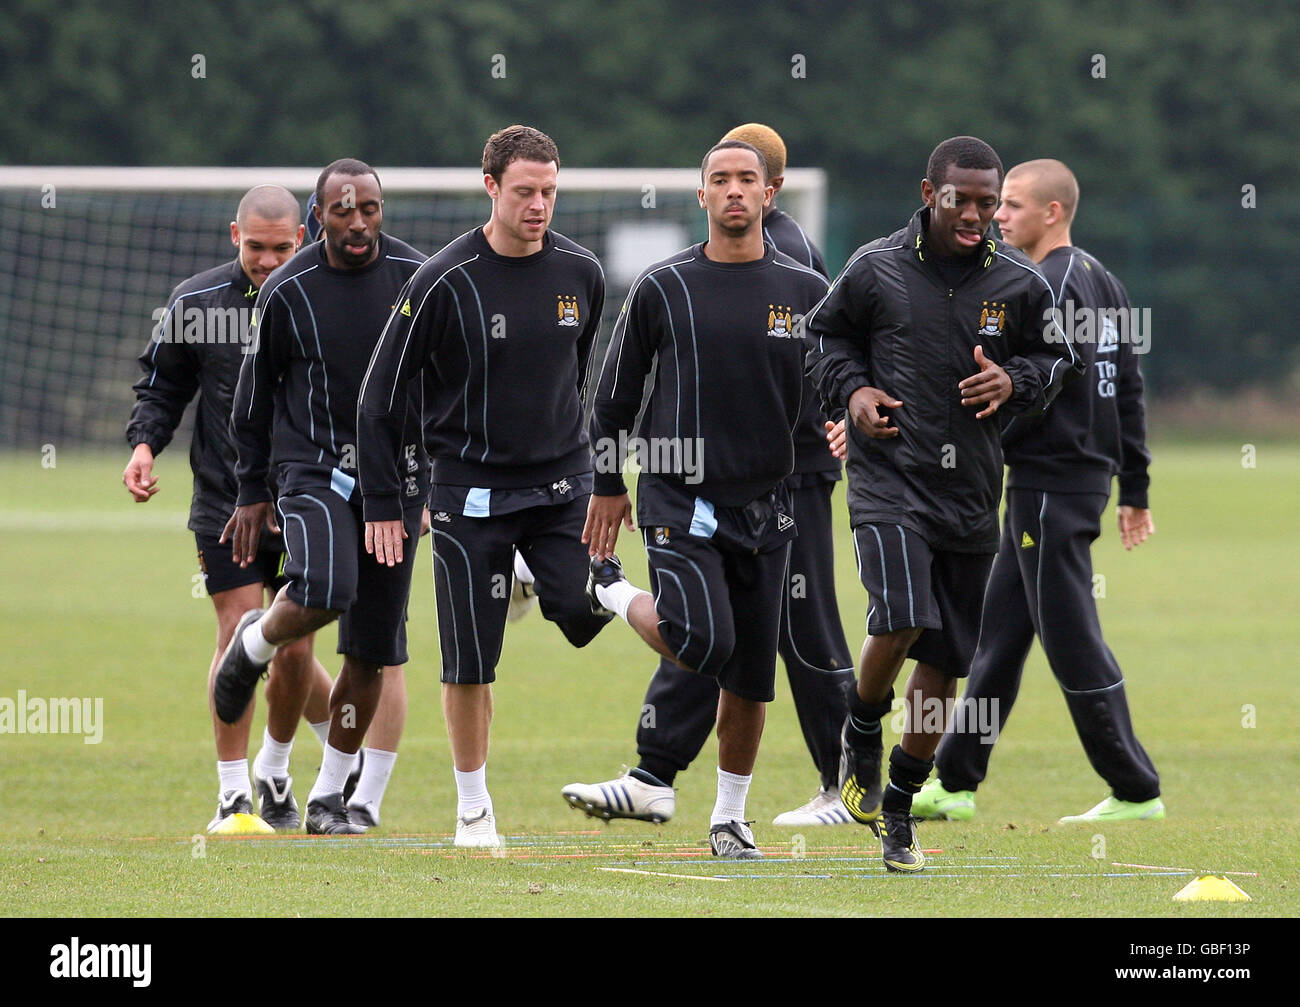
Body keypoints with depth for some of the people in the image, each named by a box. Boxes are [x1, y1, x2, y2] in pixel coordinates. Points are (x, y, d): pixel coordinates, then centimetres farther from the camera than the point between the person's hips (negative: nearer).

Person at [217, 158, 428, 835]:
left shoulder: (416, 279, 1)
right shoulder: (289, 291, -4)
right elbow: (255, 396, 8)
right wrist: (252, 491, 9)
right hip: (315, 467, -3)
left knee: (372, 650, 3)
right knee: (325, 593, -29)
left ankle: (330, 796, 15)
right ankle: (253, 644, 6)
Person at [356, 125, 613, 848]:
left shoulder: (581, 273, 1)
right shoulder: (446, 282, -10)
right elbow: (383, 394, -4)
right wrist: (383, 503, -4)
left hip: (563, 482, 3)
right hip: (472, 491, -3)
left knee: (591, 614, -18)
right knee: (471, 659, -1)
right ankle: (474, 806, 15)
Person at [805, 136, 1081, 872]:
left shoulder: (1021, 284, 1)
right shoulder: (876, 269, -3)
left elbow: (1057, 359, 15)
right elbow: (826, 334, 14)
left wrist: (1014, 381, -6)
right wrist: (851, 389, -5)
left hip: (971, 493, 3)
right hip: (890, 475, -3)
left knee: (944, 661, 6)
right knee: (901, 623, -25)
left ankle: (899, 809, 22)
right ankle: (862, 734, 6)